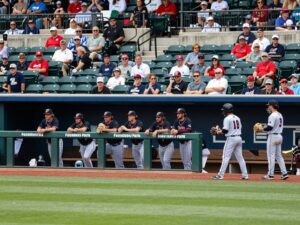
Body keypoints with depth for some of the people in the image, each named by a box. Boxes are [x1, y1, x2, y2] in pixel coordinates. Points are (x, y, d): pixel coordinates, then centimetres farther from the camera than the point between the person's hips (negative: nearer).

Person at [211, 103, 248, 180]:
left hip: (231, 139, -7)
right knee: (240, 157, 10)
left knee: (226, 157, -5)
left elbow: (225, 130, -16)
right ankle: (245, 175, 7)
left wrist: (219, 132, 4)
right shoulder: (237, 118, 13)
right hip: (239, 138, 7)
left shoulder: (227, 119, -10)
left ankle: (220, 175, -5)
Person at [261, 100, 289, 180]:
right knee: (278, 155, 12)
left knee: (271, 155, -5)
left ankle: (270, 175, -4)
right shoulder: (280, 115, 14)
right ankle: (284, 173, 8)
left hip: (273, 136, -9)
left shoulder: (273, 115, -16)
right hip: (279, 136, 9)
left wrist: (262, 129, -5)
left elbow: (270, 127, -22)